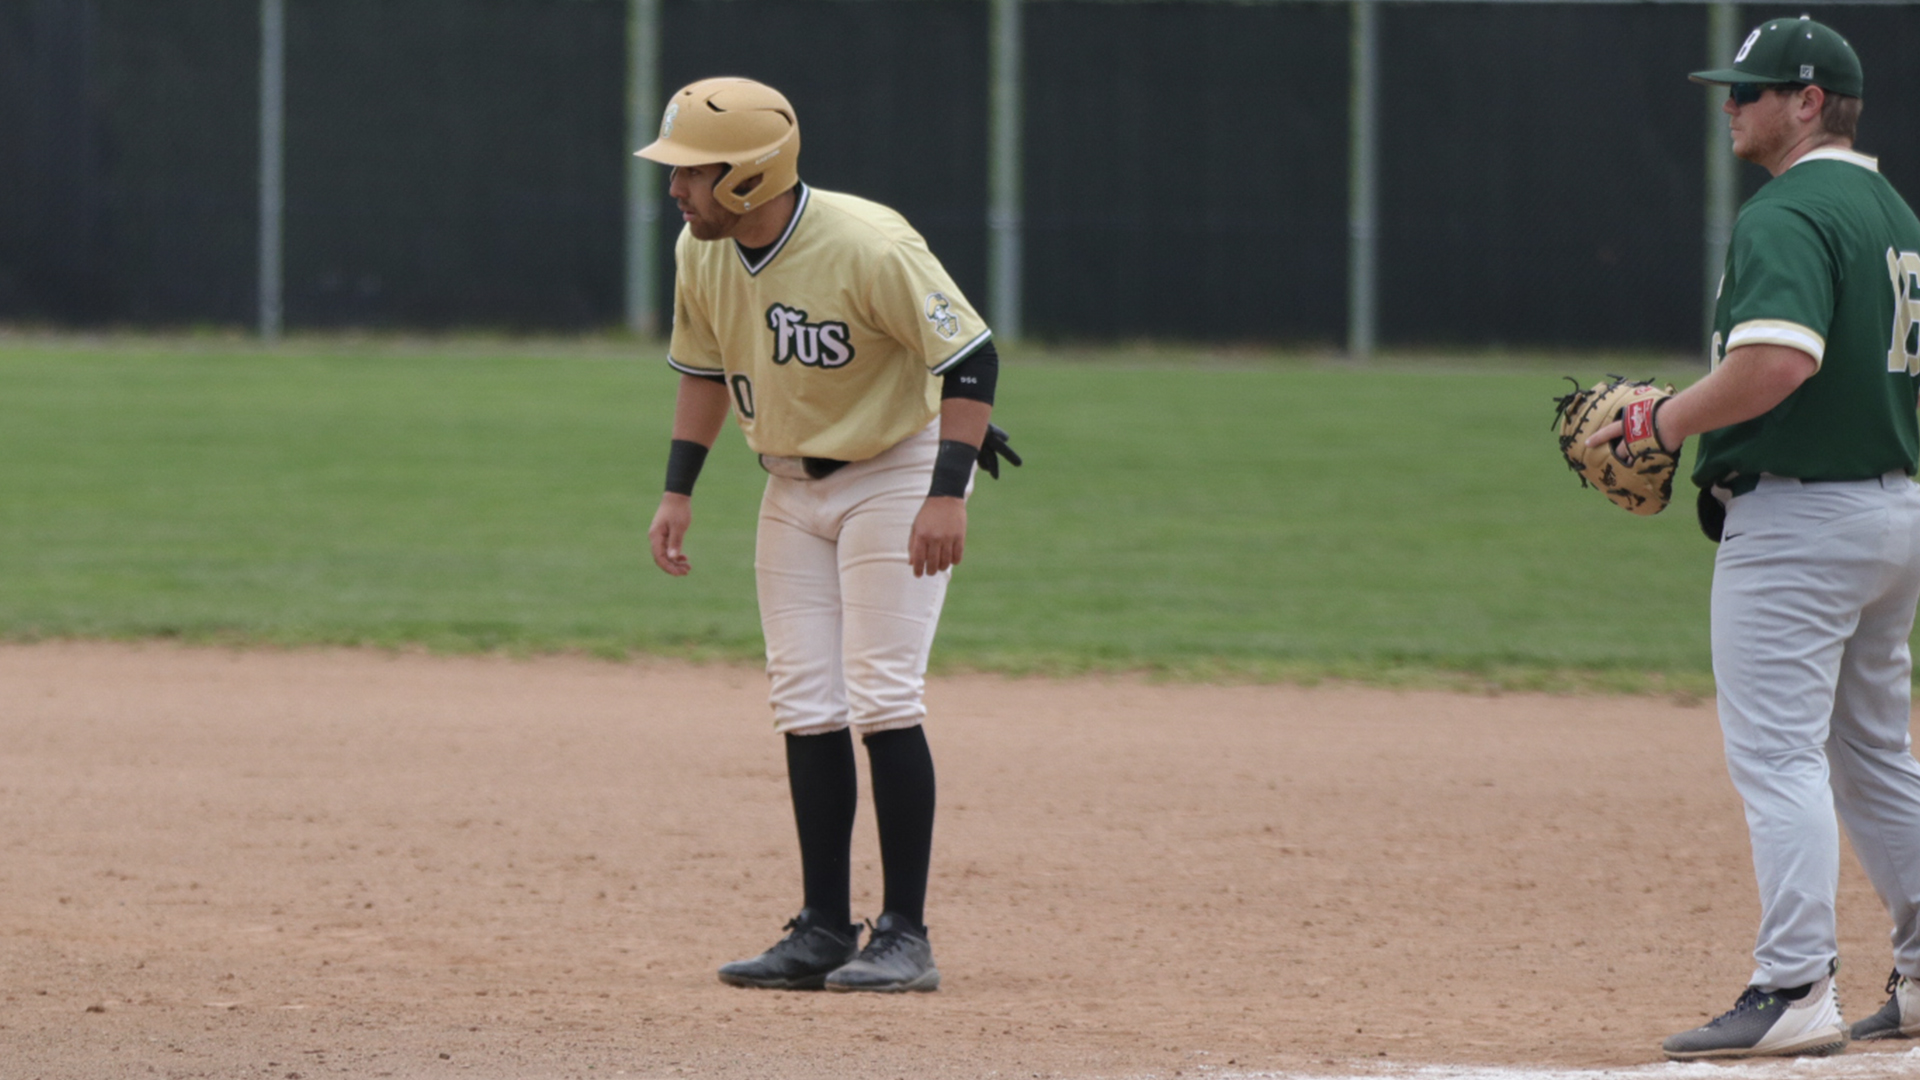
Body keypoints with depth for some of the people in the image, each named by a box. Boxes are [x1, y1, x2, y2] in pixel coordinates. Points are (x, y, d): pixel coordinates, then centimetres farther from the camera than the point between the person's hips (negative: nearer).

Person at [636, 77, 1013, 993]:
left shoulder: (870, 248, -27)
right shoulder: (700, 254, -5)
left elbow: (969, 355, -23)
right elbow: (705, 370, 12)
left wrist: (947, 494, -30)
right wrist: (679, 489, 6)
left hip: (897, 475, -7)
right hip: (791, 485, 7)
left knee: (881, 701, -12)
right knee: (804, 706, 4)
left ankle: (905, 936, -6)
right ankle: (824, 930, 10)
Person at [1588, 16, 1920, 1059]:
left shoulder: (1786, 217, -16)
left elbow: (1779, 359, -30)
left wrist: (1666, 422, -17)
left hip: (1794, 521, -10)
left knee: (1776, 755, -9)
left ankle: (1795, 988, -15)